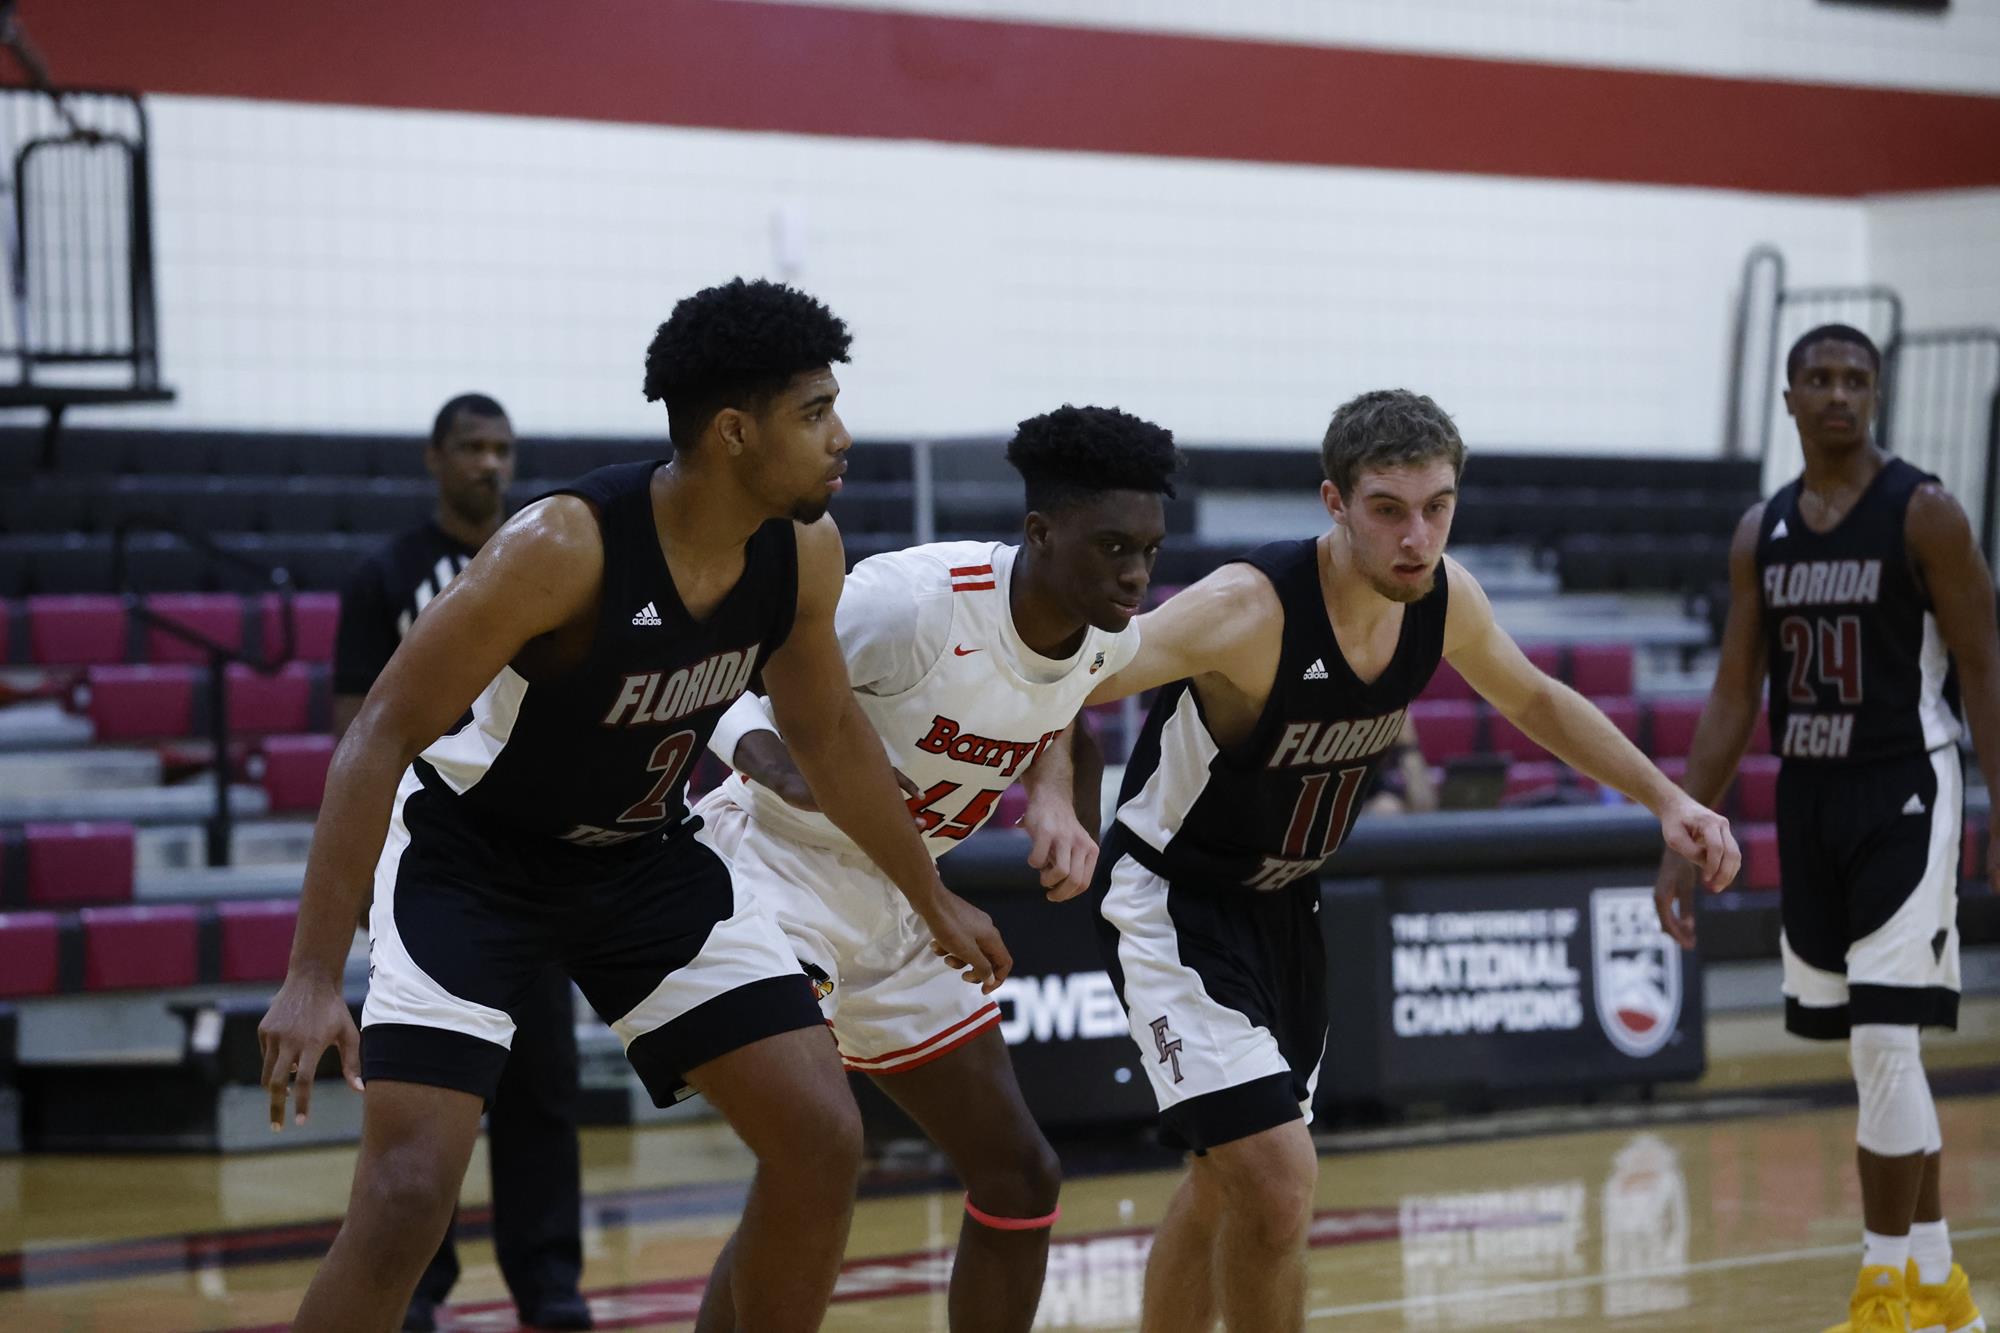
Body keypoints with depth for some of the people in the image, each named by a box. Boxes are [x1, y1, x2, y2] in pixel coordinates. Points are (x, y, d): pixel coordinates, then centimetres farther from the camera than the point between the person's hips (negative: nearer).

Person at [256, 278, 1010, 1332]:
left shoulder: (804, 553, -11)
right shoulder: (564, 548, -31)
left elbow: (827, 732, 10)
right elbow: (381, 738, -28)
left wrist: (934, 901, 20)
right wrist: (312, 978, -33)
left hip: (640, 859, 6)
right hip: (470, 857, -6)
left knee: (823, 1139, -2)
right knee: (404, 1198, -19)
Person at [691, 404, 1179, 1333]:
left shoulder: (1110, 639, -6)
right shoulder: (915, 600, -28)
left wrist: (1064, 815, 0)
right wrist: (780, 765, -42)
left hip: (896, 907, 8)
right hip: (774, 870, -8)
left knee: (1019, 1176, 9)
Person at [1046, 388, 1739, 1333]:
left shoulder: (1445, 599, -9)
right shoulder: (1250, 609, -31)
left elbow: (1533, 699, 12)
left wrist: (1667, 800, 8)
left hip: (1283, 905, 8)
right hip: (1173, 903, -8)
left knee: (1222, 1185, 20)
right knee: (1277, 1181, -21)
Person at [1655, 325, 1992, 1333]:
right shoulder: (1760, 533, 9)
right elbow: (1734, 696, 11)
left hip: (1903, 795, -6)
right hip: (1807, 799, 6)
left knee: (1885, 1045, -12)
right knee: (1875, 1056, 11)